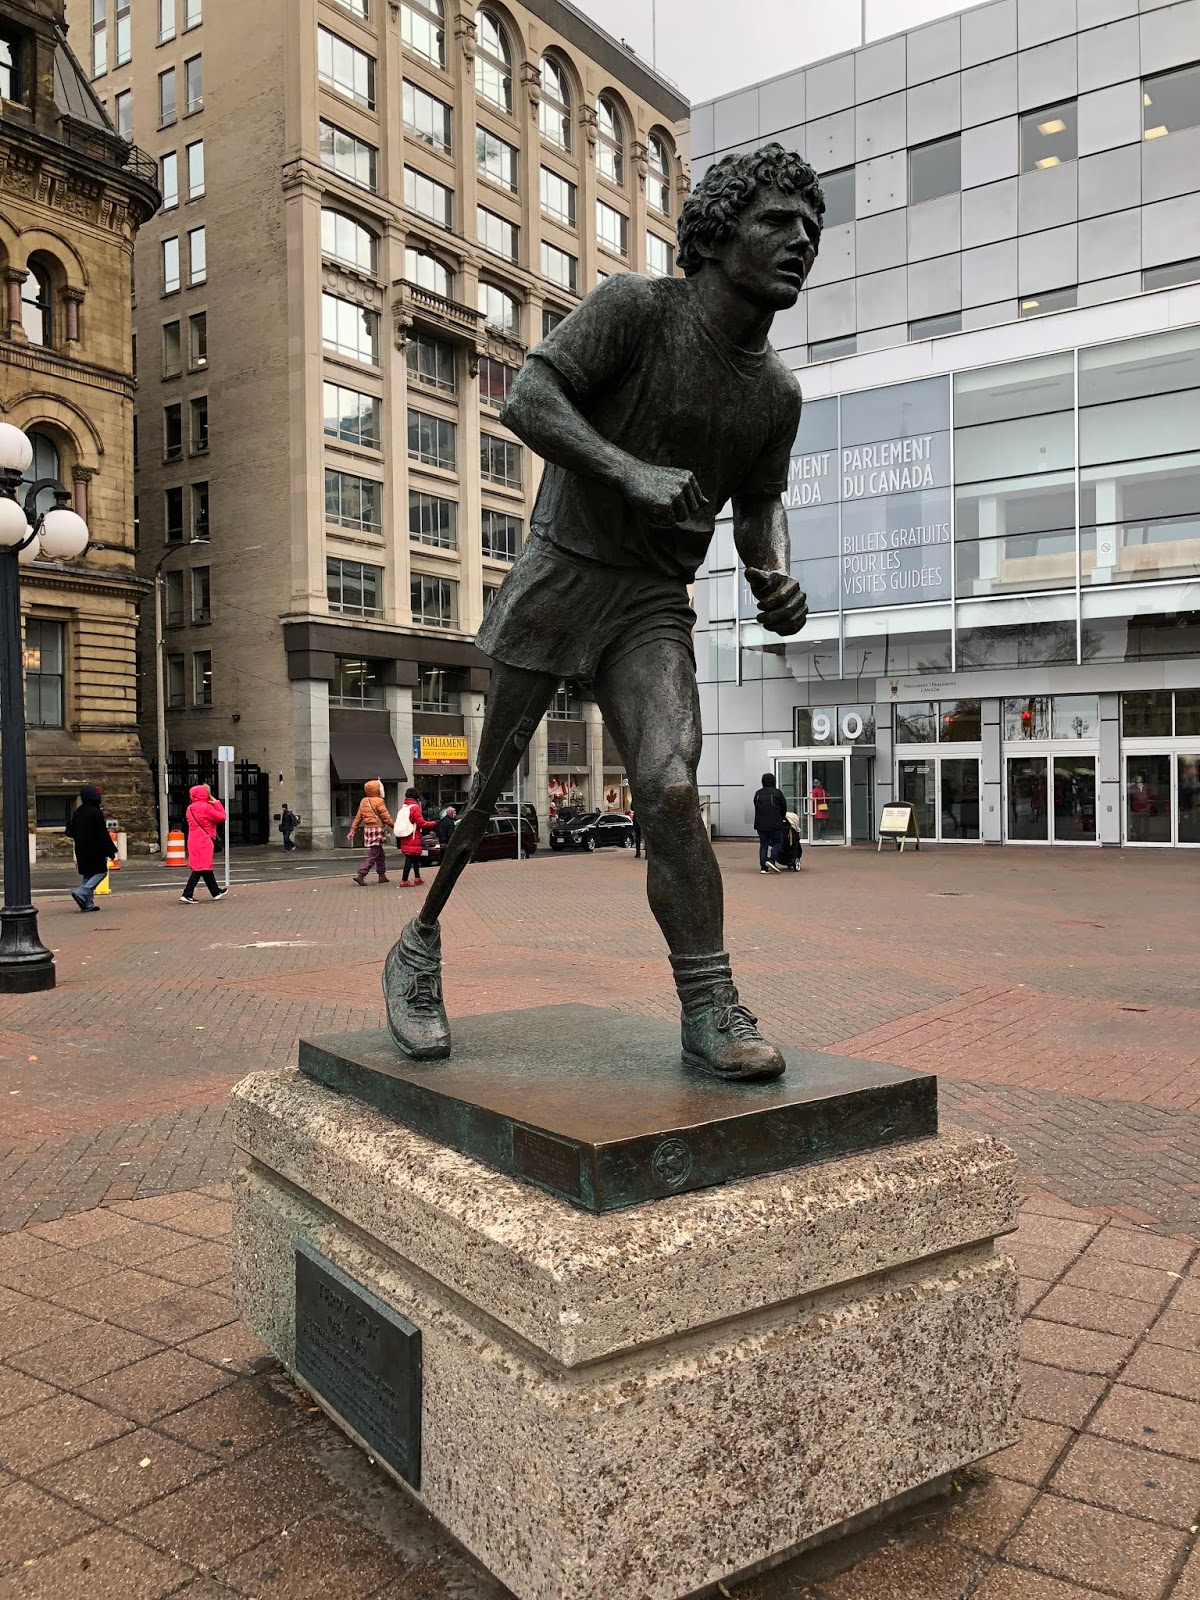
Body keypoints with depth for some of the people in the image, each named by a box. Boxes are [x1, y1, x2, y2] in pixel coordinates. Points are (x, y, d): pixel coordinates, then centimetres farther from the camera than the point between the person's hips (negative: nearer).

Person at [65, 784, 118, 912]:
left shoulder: (77, 812, 8)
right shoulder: (96, 812, -14)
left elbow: (71, 832, 15)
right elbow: (103, 834, -15)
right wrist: (110, 851, -12)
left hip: (81, 850, 8)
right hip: (94, 849, -8)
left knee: (87, 875, 13)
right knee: (101, 872, 0)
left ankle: (88, 903, 9)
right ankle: (82, 893, -18)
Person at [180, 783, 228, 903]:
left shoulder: (190, 808, 12)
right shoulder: (205, 807, -14)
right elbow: (222, 817, -11)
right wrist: (216, 803, 0)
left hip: (194, 840, 9)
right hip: (203, 841, -9)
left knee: (206, 867, 17)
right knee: (201, 868, -7)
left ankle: (216, 892, 29)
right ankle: (187, 895, -12)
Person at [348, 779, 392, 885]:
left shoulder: (363, 801, 10)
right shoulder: (378, 801, -11)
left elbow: (358, 817, 11)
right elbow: (386, 817, -11)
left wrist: (352, 831, 14)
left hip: (367, 829, 8)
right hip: (377, 829, -8)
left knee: (380, 854, 18)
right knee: (373, 855, -6)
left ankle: (382, 875, 23)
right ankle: (360, 875, -14)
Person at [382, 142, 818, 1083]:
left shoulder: (777, 392, 4)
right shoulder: (635, 306, -9)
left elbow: (761, 503, 18)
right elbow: (527, 400, -19)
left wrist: (777, 580, -4)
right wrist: (633, 472, -34)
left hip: (653, 605, 3)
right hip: (560, 571, -2)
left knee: (671, 792, -19)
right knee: (487, 790, 4)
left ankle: (711, 1013, -12)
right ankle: (420, 952, 27)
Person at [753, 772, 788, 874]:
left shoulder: (758, 794, 10)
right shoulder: (777, 792, -1)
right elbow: (784, 807, 6)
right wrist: (782, 818, 25)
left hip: (760, 824, 4)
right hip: (775, 824, -4)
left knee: (763, 844, 8)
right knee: (778, 843, 8)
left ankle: (763, 867, 2)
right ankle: (771, 860, -12)